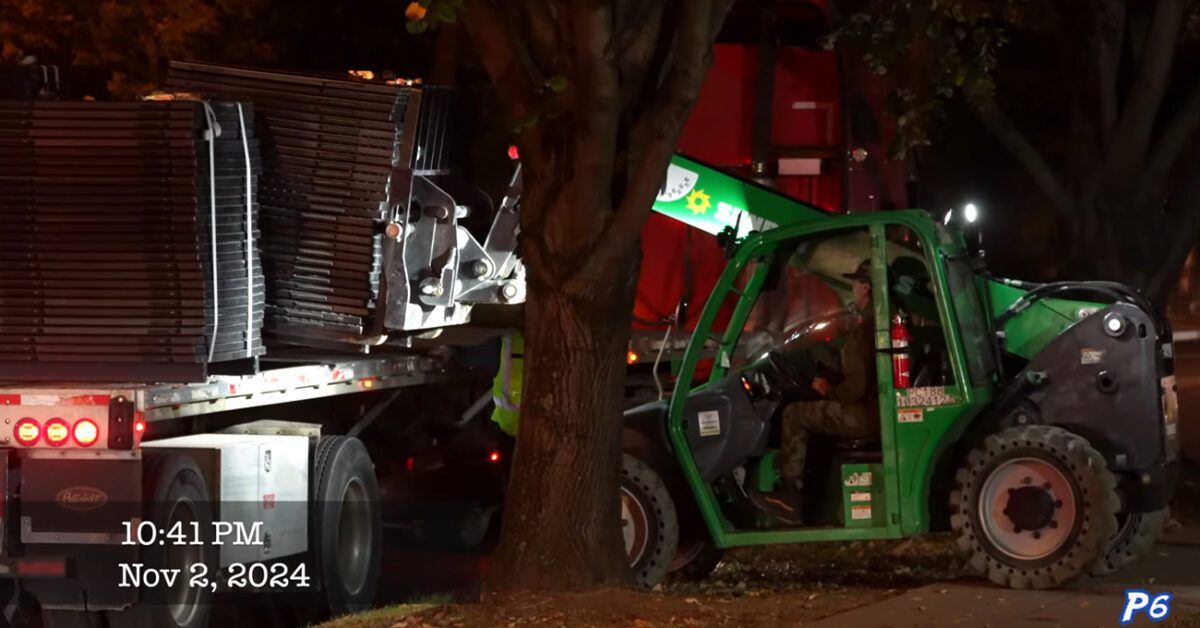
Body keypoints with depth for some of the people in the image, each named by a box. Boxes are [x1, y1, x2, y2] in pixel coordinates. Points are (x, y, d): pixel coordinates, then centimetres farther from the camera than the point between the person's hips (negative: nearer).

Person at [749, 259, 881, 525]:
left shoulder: (865, 329, -20)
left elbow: (855, 389, -24)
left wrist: (829, 391, -4)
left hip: (868, 416, -10)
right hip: (885, 411, 10)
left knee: (795, 415, 0)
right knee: (815, 413, 27)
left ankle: (789, 497, 3)